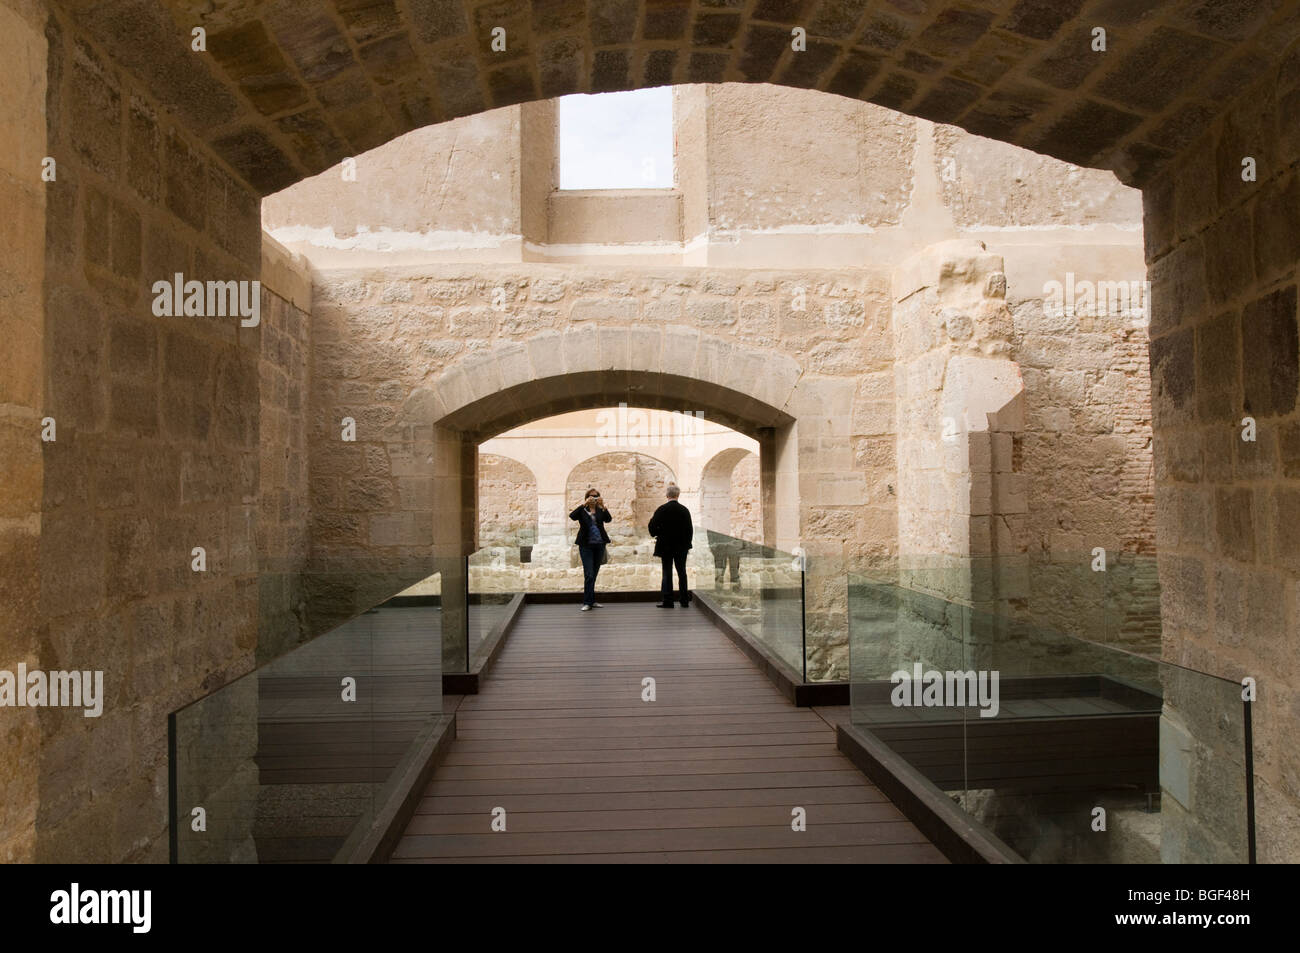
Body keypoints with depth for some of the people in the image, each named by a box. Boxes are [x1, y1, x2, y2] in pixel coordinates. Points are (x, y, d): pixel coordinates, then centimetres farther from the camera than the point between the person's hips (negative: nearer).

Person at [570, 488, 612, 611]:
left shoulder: (600, 510, 6)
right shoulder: (582, 510, 1)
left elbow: (608, 519, -12)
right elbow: (572, 516, -19)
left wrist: (603, 506, -27)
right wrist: (584, 504, -26)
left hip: (599, 545, 3)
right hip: (586, 545, -3)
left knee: (594, 574, 10)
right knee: (589, 574, -10)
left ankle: (591, 601, 19)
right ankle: (588, 602, -7)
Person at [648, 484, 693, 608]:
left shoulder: (661, 510, -9)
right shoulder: (684, 510, -2)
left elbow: (653, 527, -10)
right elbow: (690, 529, 1)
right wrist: (687, 544, 11)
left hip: (666, 546, -2)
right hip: (681, 546, 2)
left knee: (667, 573, 2)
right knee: (682, 572, 8)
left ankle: (668, 601, -1)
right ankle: (684, 600, 11)